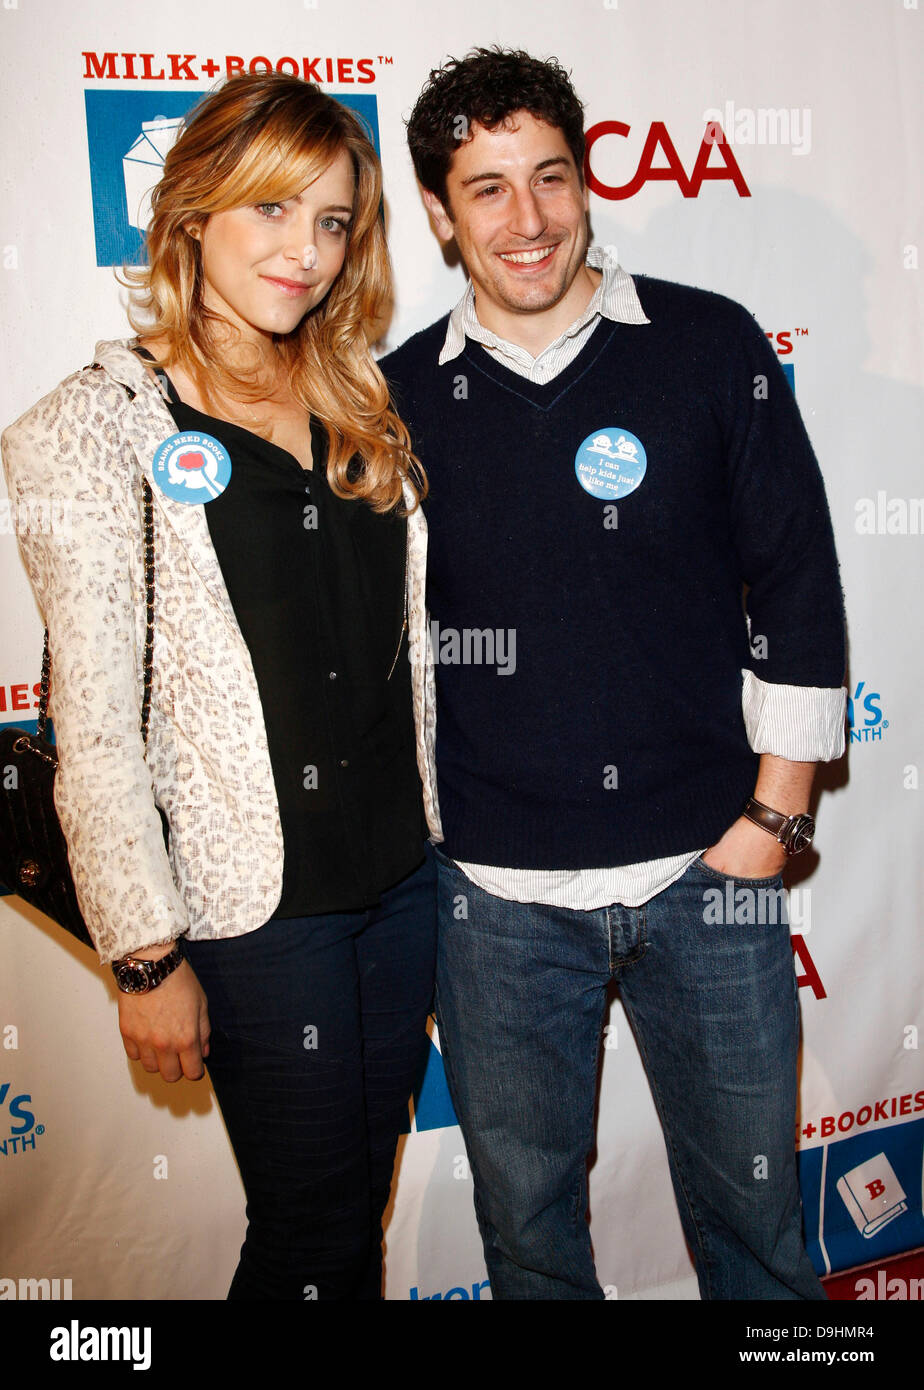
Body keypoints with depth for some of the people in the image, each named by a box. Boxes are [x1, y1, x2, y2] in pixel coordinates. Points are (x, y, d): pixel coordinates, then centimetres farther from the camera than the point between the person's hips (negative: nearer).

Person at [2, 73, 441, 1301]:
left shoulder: (363, 406, 6)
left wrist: (449, 835, 11)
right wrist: (147, 956, -11)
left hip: (405, 873, 5)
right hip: (256, 905, -5)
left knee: (365, 1189, 21)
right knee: (313, 1229, 11)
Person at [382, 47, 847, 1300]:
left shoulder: (711, 346, -2)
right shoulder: (399, 396, 1)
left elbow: (798, 585, 0)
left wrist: (775, 816, -3)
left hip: (710, 867, 0)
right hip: (497, 890, 1)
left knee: (751, 1208, 17)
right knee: (525, 1215, 18)